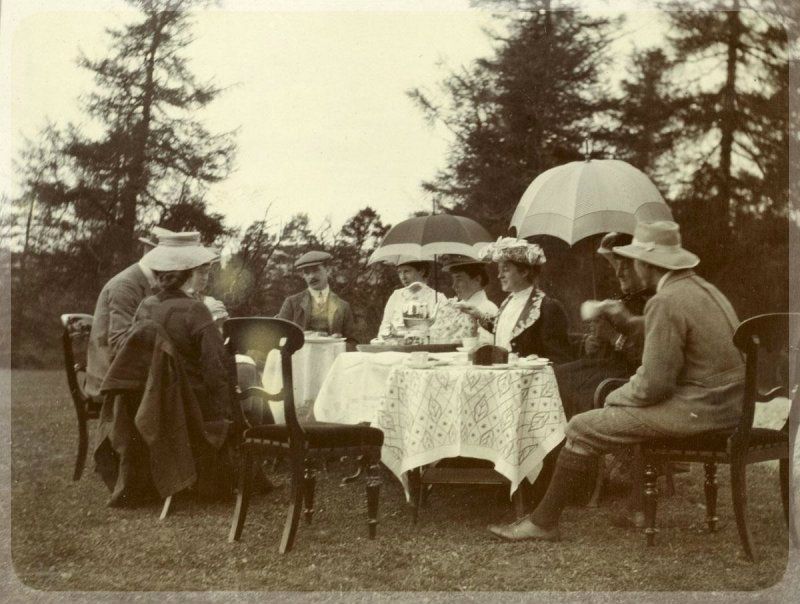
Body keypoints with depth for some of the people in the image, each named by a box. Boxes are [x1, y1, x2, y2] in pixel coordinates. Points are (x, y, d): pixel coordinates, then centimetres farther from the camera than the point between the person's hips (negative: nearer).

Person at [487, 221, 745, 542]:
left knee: (583, 429, -5)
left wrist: (615, 396, -1)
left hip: (695, 408, -10)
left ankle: (542, 522, 6)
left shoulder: (666, 302, -17)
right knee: (620, 407, 27)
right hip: (722, 402, 10)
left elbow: (651, 386, -19)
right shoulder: (703, 289, 13)